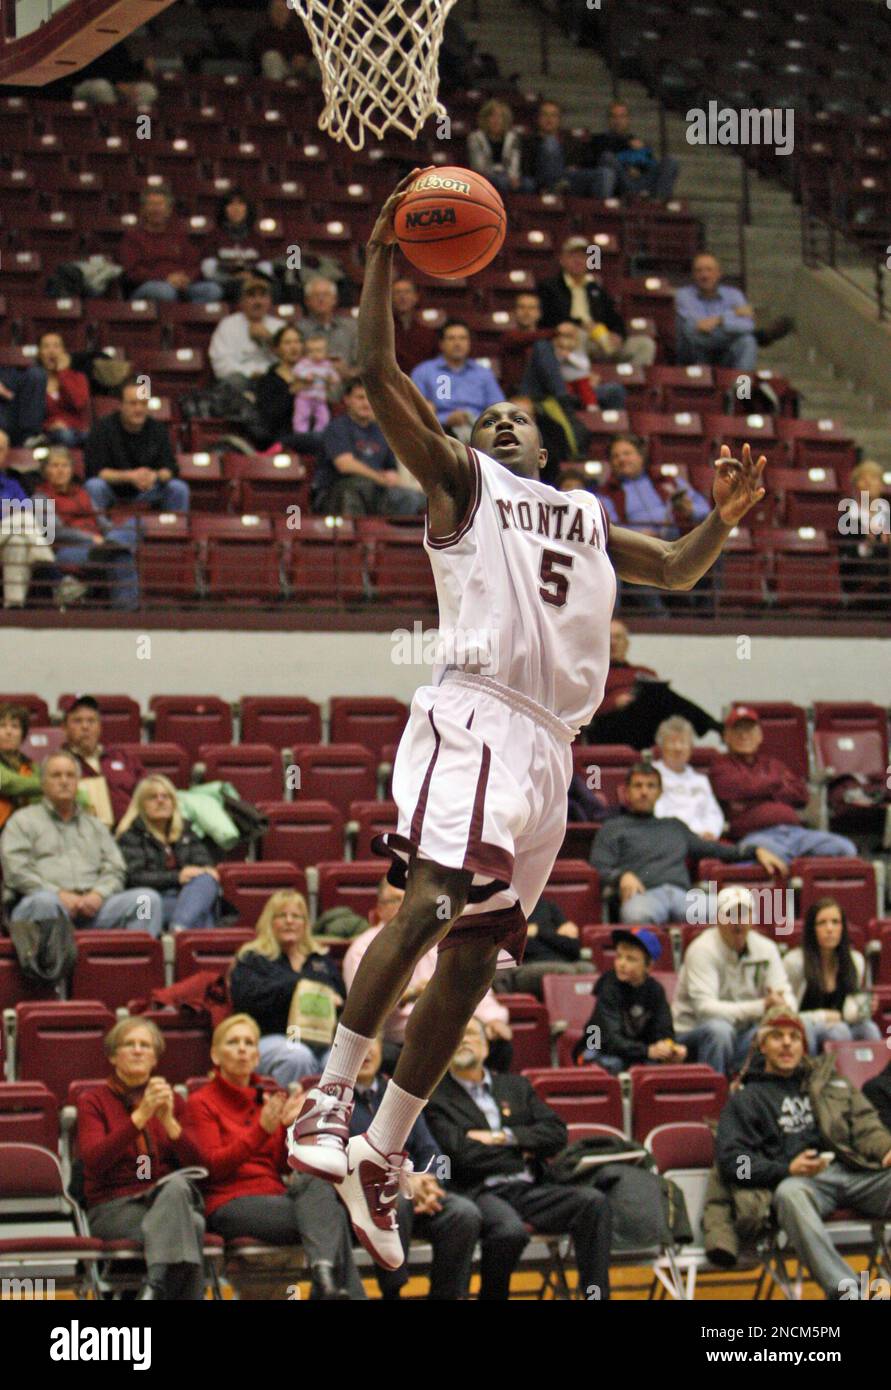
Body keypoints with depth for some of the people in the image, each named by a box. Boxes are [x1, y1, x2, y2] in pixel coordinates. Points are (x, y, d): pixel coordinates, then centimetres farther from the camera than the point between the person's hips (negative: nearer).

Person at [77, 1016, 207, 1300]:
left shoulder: (172, 1101, 17)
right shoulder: (93, 1100, 8)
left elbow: (197, 1166, 4)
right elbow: (93, 1160, -11)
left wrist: (169, 1121, -11)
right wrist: (140, 1116, -19)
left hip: (168, 1201, 3)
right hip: (113, 1209, -3)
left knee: (178, 1185, -35)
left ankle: (154, 1290, -40)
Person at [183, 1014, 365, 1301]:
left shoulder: (269, 1099, 19)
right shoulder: (200, 1103, 6)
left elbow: (282, 1165, 9)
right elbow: (214, 1165, -9)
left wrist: (289, 1126, -9)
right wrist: (262, 1130, -20)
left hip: (276, 1195, 4)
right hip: (230, 1205, -4)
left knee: (316, 1181, -34)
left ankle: (324, 1274, -49)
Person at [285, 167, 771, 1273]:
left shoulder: (588, 516, 31)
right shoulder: (460, 481, 14)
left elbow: (677, 571, 40)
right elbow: (379, 373, 4)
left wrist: (725, 516, 21)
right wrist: (383, 255, -1)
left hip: (550, 746, 6)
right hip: (474, 716, -6)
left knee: (476, 949, 2)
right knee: (438, 900, -27)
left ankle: (379, 1155, 5)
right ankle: (328, 1103, -24)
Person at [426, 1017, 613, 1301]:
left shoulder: (516, 1087, 24)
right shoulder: (434, 1097, 7)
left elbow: (556, 1133, 12)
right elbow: (458, 1152, -8)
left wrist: (503, 1137, -2)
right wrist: (521, 1150, 2)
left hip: (530, 1190, 5)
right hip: (478, 1193, -5)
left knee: (593, 1202, -22)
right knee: (510, 1229, -37)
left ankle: (596, 1295, -19)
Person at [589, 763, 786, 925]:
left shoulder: (674, 826, 39)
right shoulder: (613, 828, 26)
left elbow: (712, 849, 40)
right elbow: (599, 869, 13)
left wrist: (756, 851, 30)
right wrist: (622, 876, -10)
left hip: (683, 894, 3)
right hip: (644, 894, -3)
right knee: (636, 914, -44)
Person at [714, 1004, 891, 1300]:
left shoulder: (832, 1082, 31)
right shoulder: (746, 1099, 22)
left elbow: (866, 1128, 21)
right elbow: (731, 1160, 9)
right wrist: (786, 1170, -8)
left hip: (858, 1173, 3)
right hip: (801, 1182, -3)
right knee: (790, 1194, -40)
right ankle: (845, 1291, -52)